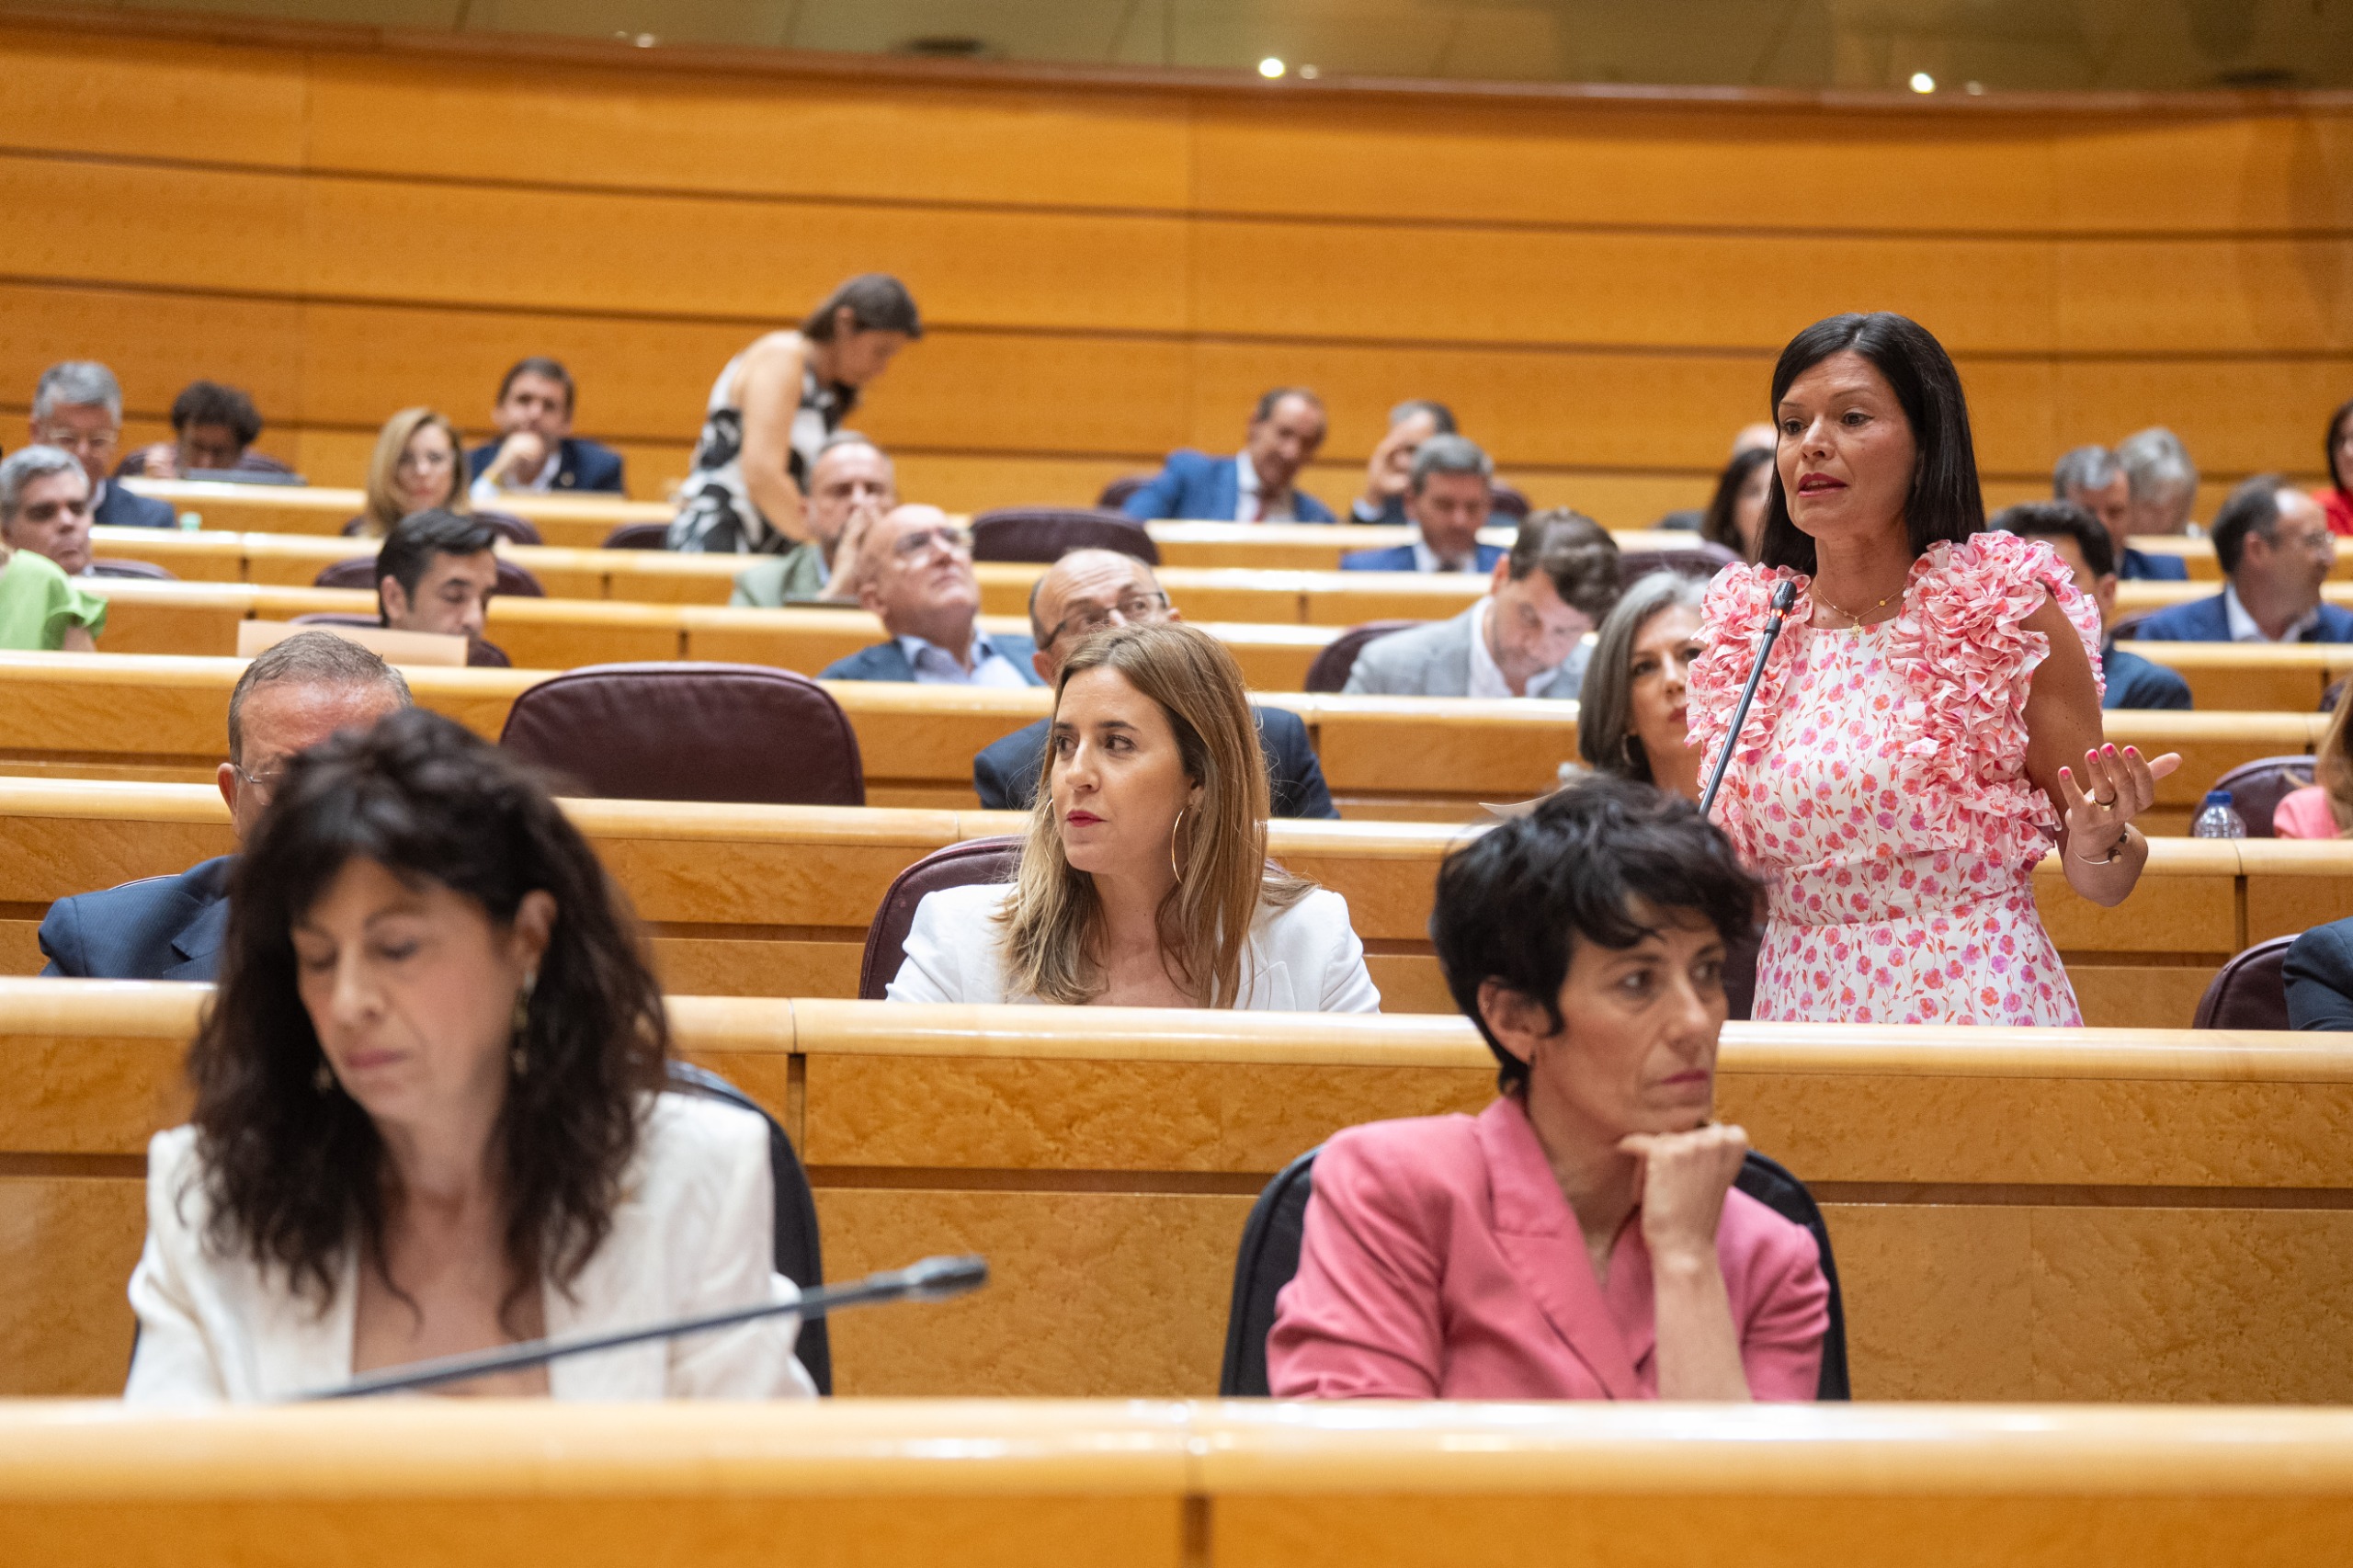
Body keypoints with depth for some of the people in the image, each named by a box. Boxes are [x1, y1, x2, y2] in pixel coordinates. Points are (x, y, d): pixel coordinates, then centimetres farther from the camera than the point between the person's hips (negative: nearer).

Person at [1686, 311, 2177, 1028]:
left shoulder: (2011, 614, -5)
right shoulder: (1745, 628, 5)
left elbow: (2100, 884, -2)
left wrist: (2101, 838, -22)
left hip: (1973, 1003, -3)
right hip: (1795, 1004, 3)